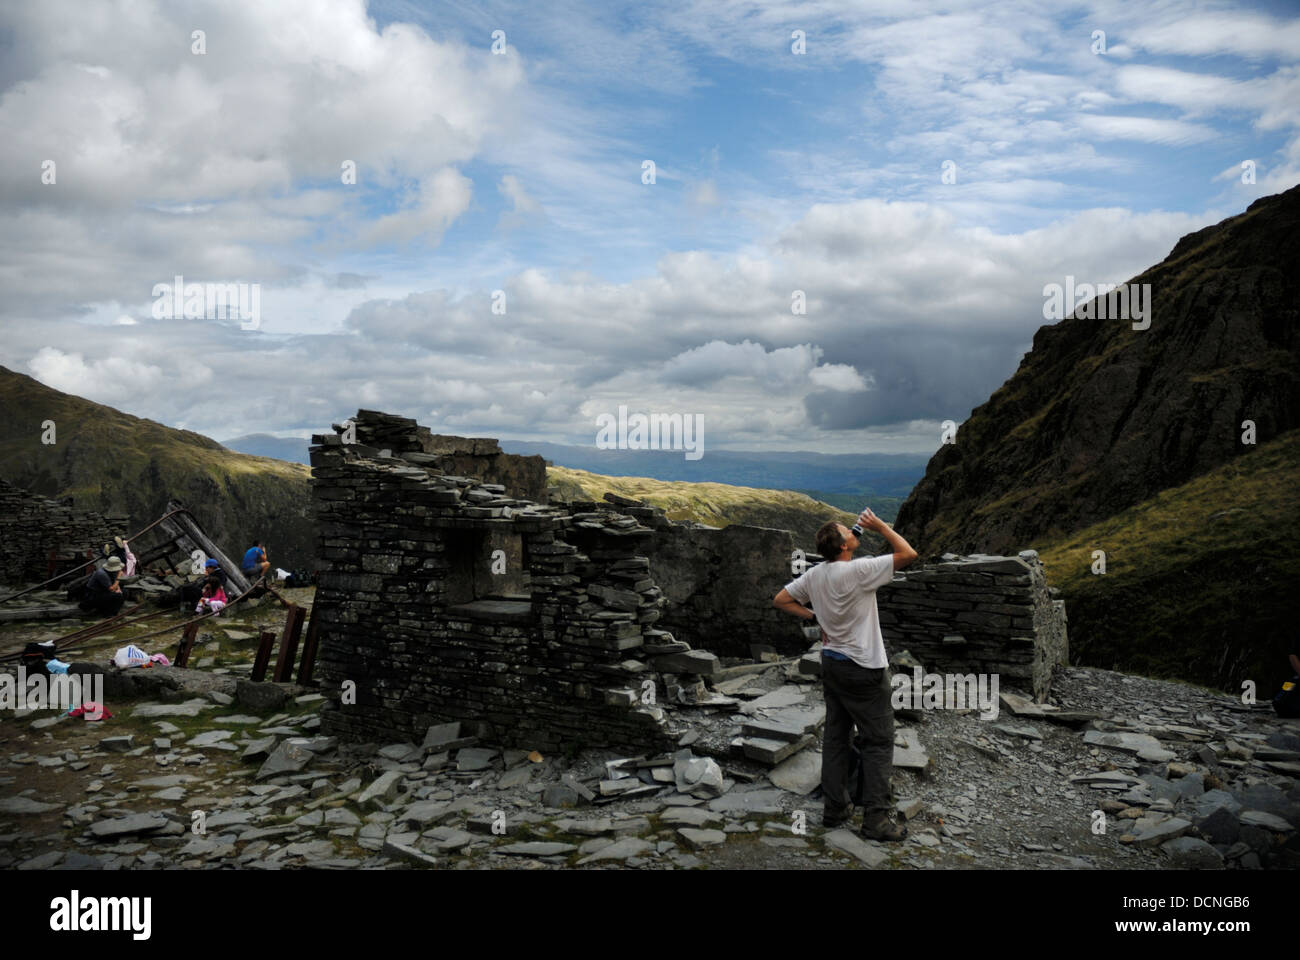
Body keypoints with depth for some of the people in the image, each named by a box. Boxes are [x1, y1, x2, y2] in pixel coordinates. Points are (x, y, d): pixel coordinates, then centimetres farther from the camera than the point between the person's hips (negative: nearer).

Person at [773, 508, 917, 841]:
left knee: (836, 736, 15)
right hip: (864, 669, -7)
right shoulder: (858, 570, -21)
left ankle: (834, 808, 22)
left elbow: (780, 600, 10)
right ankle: (875, 819, 4)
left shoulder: (814, 575, 0)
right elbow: (908, 554, -17)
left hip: (831, 662, 7)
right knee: (879, 741, 2)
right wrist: (881, 526, -6)